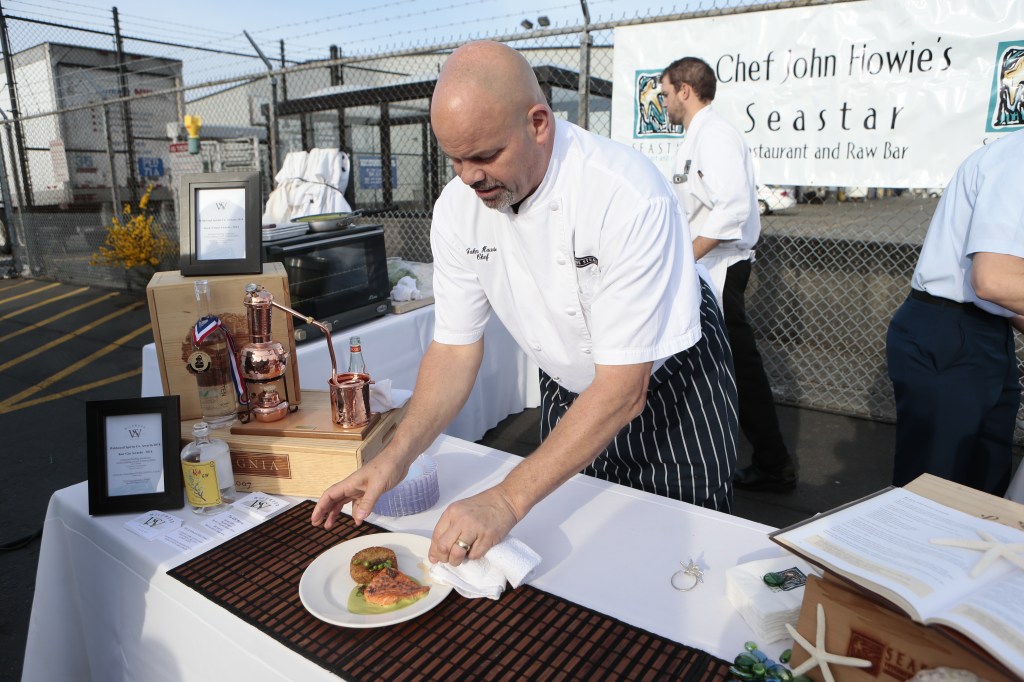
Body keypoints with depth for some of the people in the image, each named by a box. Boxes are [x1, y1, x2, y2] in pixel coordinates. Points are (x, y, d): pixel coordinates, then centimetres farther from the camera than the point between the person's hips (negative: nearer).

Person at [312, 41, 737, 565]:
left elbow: (624, 386, -35)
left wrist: (509, 499, -40)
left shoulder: (630, 198, -36)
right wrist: (397, 455, -24)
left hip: (668, 380, -3)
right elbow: (455, 347, -11)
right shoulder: (458, 207, -18)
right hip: (570, 392, 4)